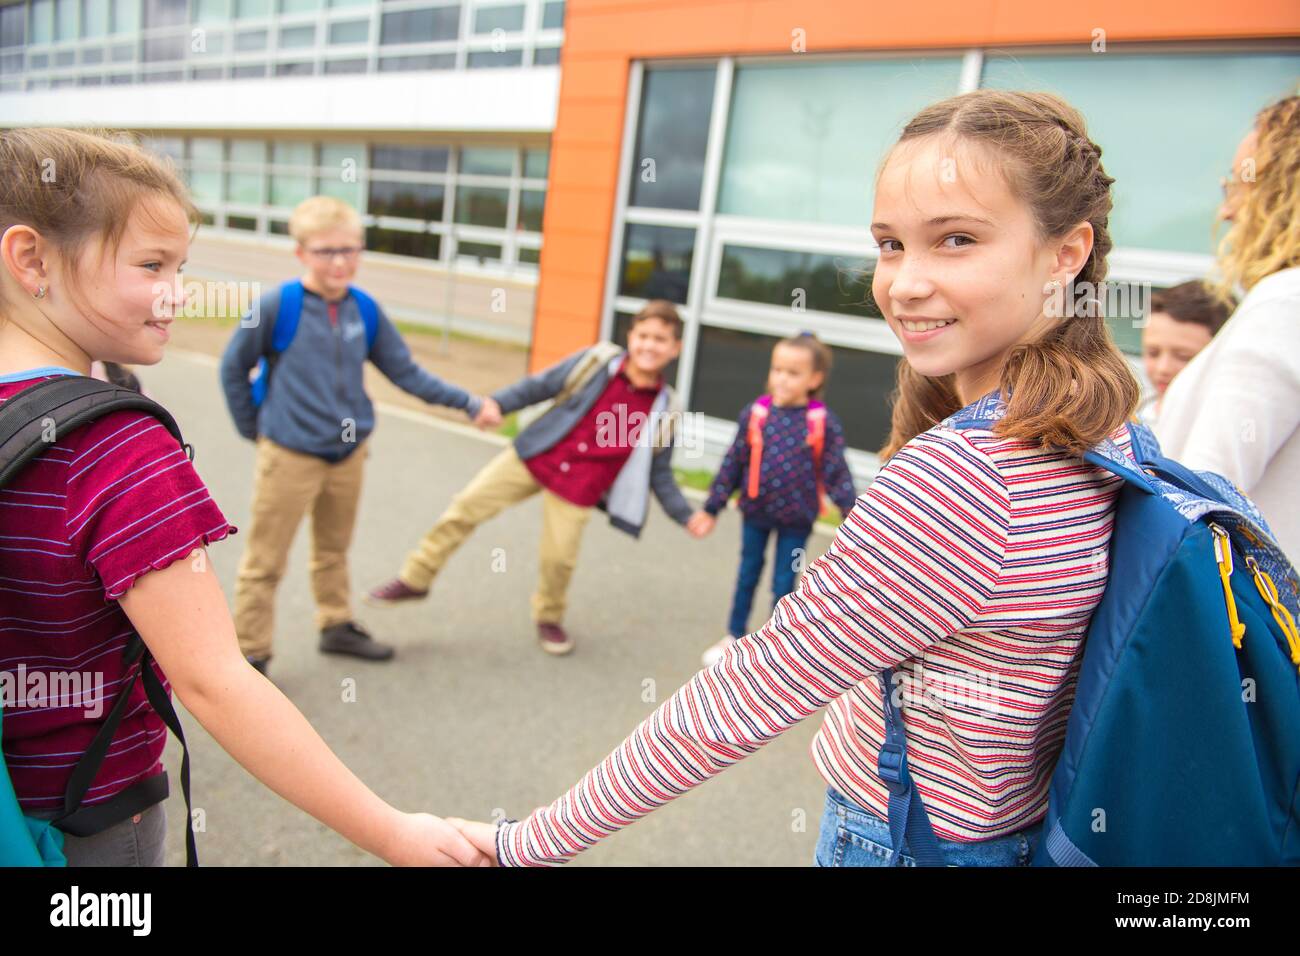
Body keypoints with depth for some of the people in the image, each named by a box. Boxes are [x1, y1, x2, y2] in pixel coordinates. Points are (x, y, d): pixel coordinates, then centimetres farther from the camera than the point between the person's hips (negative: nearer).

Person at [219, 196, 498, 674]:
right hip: (289, 456, -4)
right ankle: (251, 653, 19)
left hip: (349, 454, 5)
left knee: (334, 549, 22)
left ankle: (337, 626, 39)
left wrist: (467, 401, -1)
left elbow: (406, 373, 2)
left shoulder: (365, 309, -4)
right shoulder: (276, 305, -16)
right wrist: (254, 429, 0)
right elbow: (233, 367, -4)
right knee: (265, 561, 6)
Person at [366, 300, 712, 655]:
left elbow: (660, 475, 3)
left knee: (559, 558, 1)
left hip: (578, 485, -1)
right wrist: (497, 403, -13)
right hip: (537, 455, 1)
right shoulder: (597, 361, -7)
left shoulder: (664, 410, -6)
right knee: (468, 505, -1)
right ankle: (415, 579, 18)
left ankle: (549, 618, 35)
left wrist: (687, 517, -4)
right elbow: (539, 386, 1)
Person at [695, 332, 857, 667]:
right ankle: (734, 636, 36)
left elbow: (836, 472, -5)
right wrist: (712, 507, 1)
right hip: (755, 512, 2)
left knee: (784, 584, 10)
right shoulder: (755, 413, -8)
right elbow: (733, 462, -2)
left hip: (796, 519, -2)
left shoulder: (824, 423, -11)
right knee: (747, 575, 17)